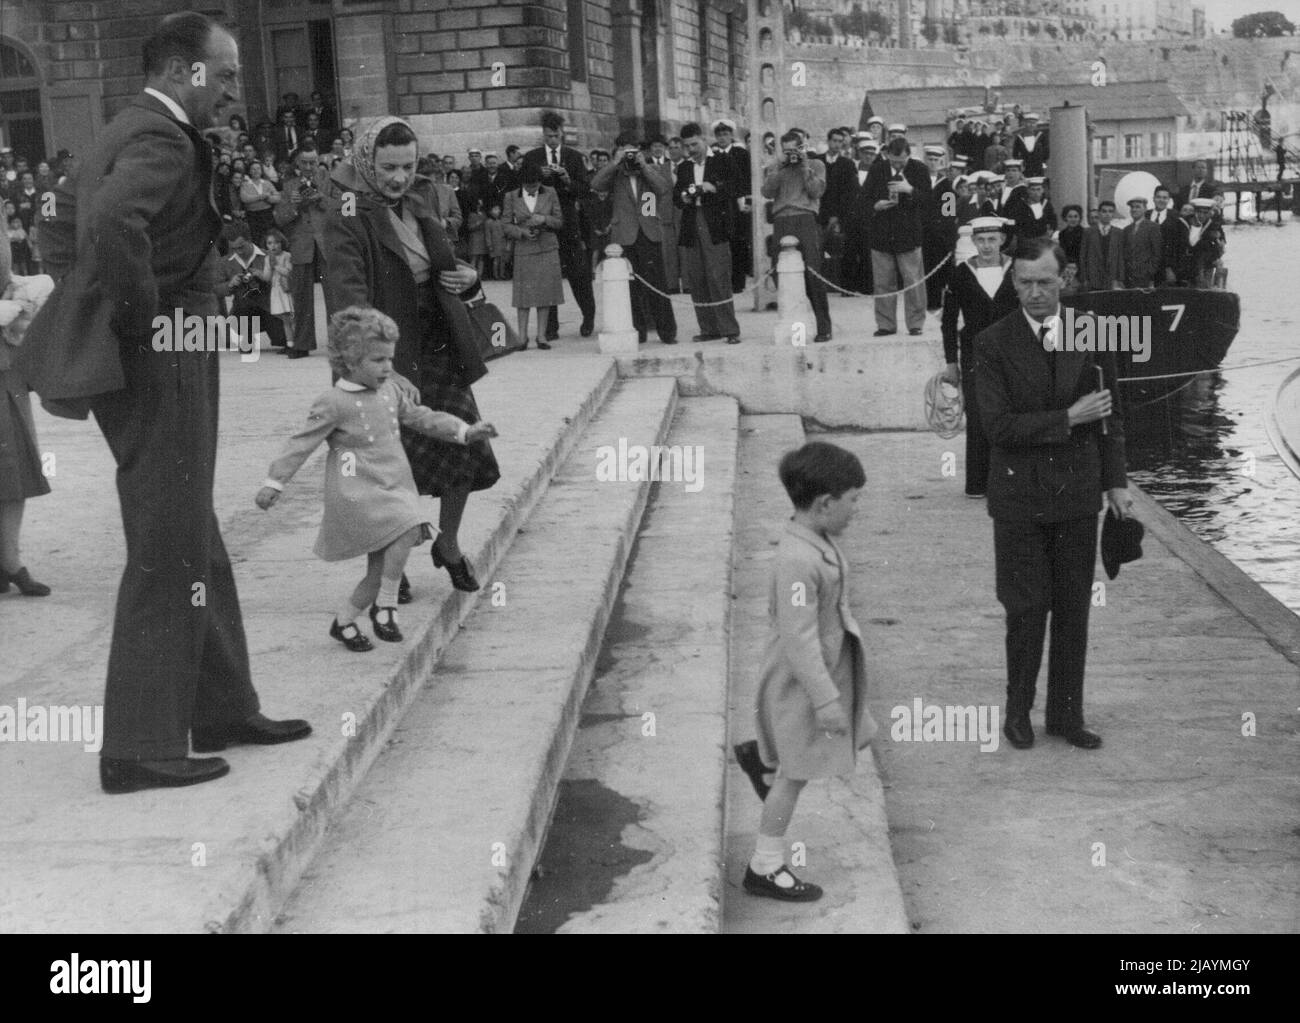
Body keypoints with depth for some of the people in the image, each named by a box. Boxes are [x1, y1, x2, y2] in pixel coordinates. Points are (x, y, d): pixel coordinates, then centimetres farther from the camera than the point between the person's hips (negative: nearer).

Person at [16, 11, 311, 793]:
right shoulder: (163, 141, -16)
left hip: (153, 367, 11)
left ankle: (221, 709, 29)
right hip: (160, 367, -11)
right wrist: (143, 314, -23)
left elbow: (66, 219, 28)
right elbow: (113, 221, -36)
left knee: (196, 547, 18)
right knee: (168, 554, -4)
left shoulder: (127, 133, 16)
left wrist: (96, 303, 21)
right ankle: (139, 747, 3)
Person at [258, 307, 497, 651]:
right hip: (356, 491, -7)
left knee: (379, 573, 8)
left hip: (393, 488, 7)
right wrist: (274, 481, -9)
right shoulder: (334, 403, -9)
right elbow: (302, 443, -7)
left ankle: (343, 622, 27)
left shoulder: (391, 391, 11)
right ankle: (386, 606, -16)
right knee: (408, 529, -28)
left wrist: (464, 431, 11)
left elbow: (421, 417, 19)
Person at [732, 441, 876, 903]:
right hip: (802, 680, -9)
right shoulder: (798, 561, -30)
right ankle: (765, 868, 18)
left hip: (830, 669, 9)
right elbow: (799, 638, -28)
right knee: (797, 773, 3)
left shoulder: (818, 543, 2)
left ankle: (760, 755, 38)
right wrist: (824, 698, -24)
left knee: (854, 738, 22)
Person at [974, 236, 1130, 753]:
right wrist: (1068, 418, -18)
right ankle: (1018, 710, 21)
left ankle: (1066, 714, 21)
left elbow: (1111, 413, 8)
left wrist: (1115, 482, 5)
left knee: (1073, 609, 9)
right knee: (1027, 608, 2)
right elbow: (998, 426, -15)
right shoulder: (993, 343, -8)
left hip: (1078, 494, 3)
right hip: (1020, 497, -3)